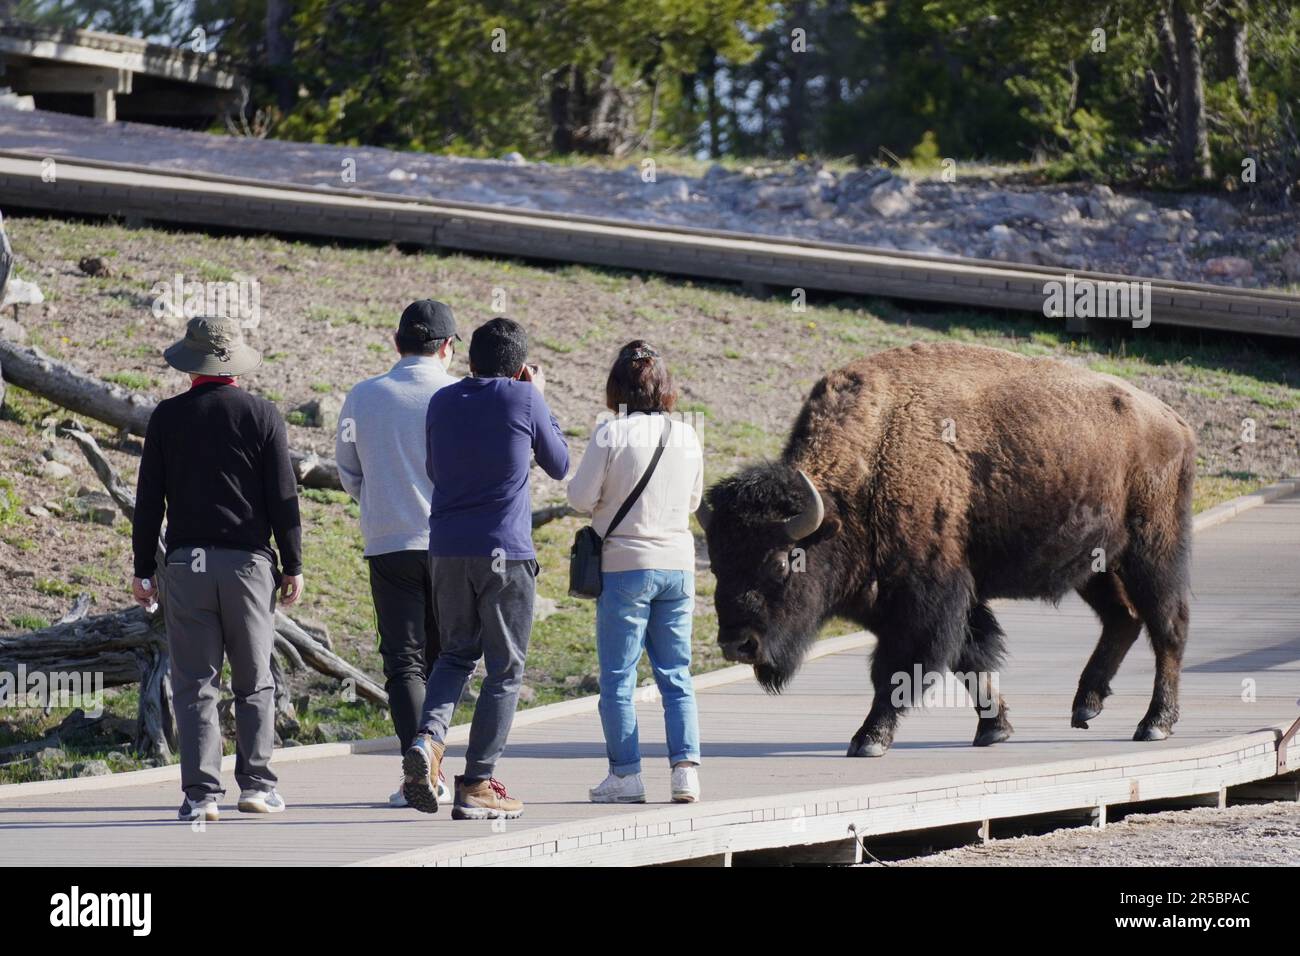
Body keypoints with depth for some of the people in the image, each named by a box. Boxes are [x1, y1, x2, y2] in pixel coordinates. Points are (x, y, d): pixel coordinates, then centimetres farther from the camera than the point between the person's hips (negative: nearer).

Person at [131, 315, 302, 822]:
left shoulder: (167, 417, 1)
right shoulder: (262, 415, -1)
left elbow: (148, 499, 2)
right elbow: (283, 496, -1)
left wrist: (143, 569, 9)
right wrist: (292, 566, 6)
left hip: (185, 565, 0)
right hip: (248, 561, 0)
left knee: (194, 684, 2)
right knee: (254, 682, 10)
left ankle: (202, 793, -4)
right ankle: (256, 784, 5)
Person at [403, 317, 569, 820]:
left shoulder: (442, 402, 7)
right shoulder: (524, 400, -5)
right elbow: (559, 466, 9)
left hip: (446, 551, 4)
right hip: (506, 552, -4)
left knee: (456, 653, 19)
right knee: (504, 670, 4)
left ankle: (429, 736, -8)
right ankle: (477, 784, 0)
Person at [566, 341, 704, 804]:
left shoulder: (612, 434, -13)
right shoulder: (687, 436, 2)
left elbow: (580, 497, -8)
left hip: (625, 566, -4)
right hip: (678, 564, 4)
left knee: (617, 677, 4)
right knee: (676, 675, 11)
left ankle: (625, 773, 4)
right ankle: (685, 767, 2)